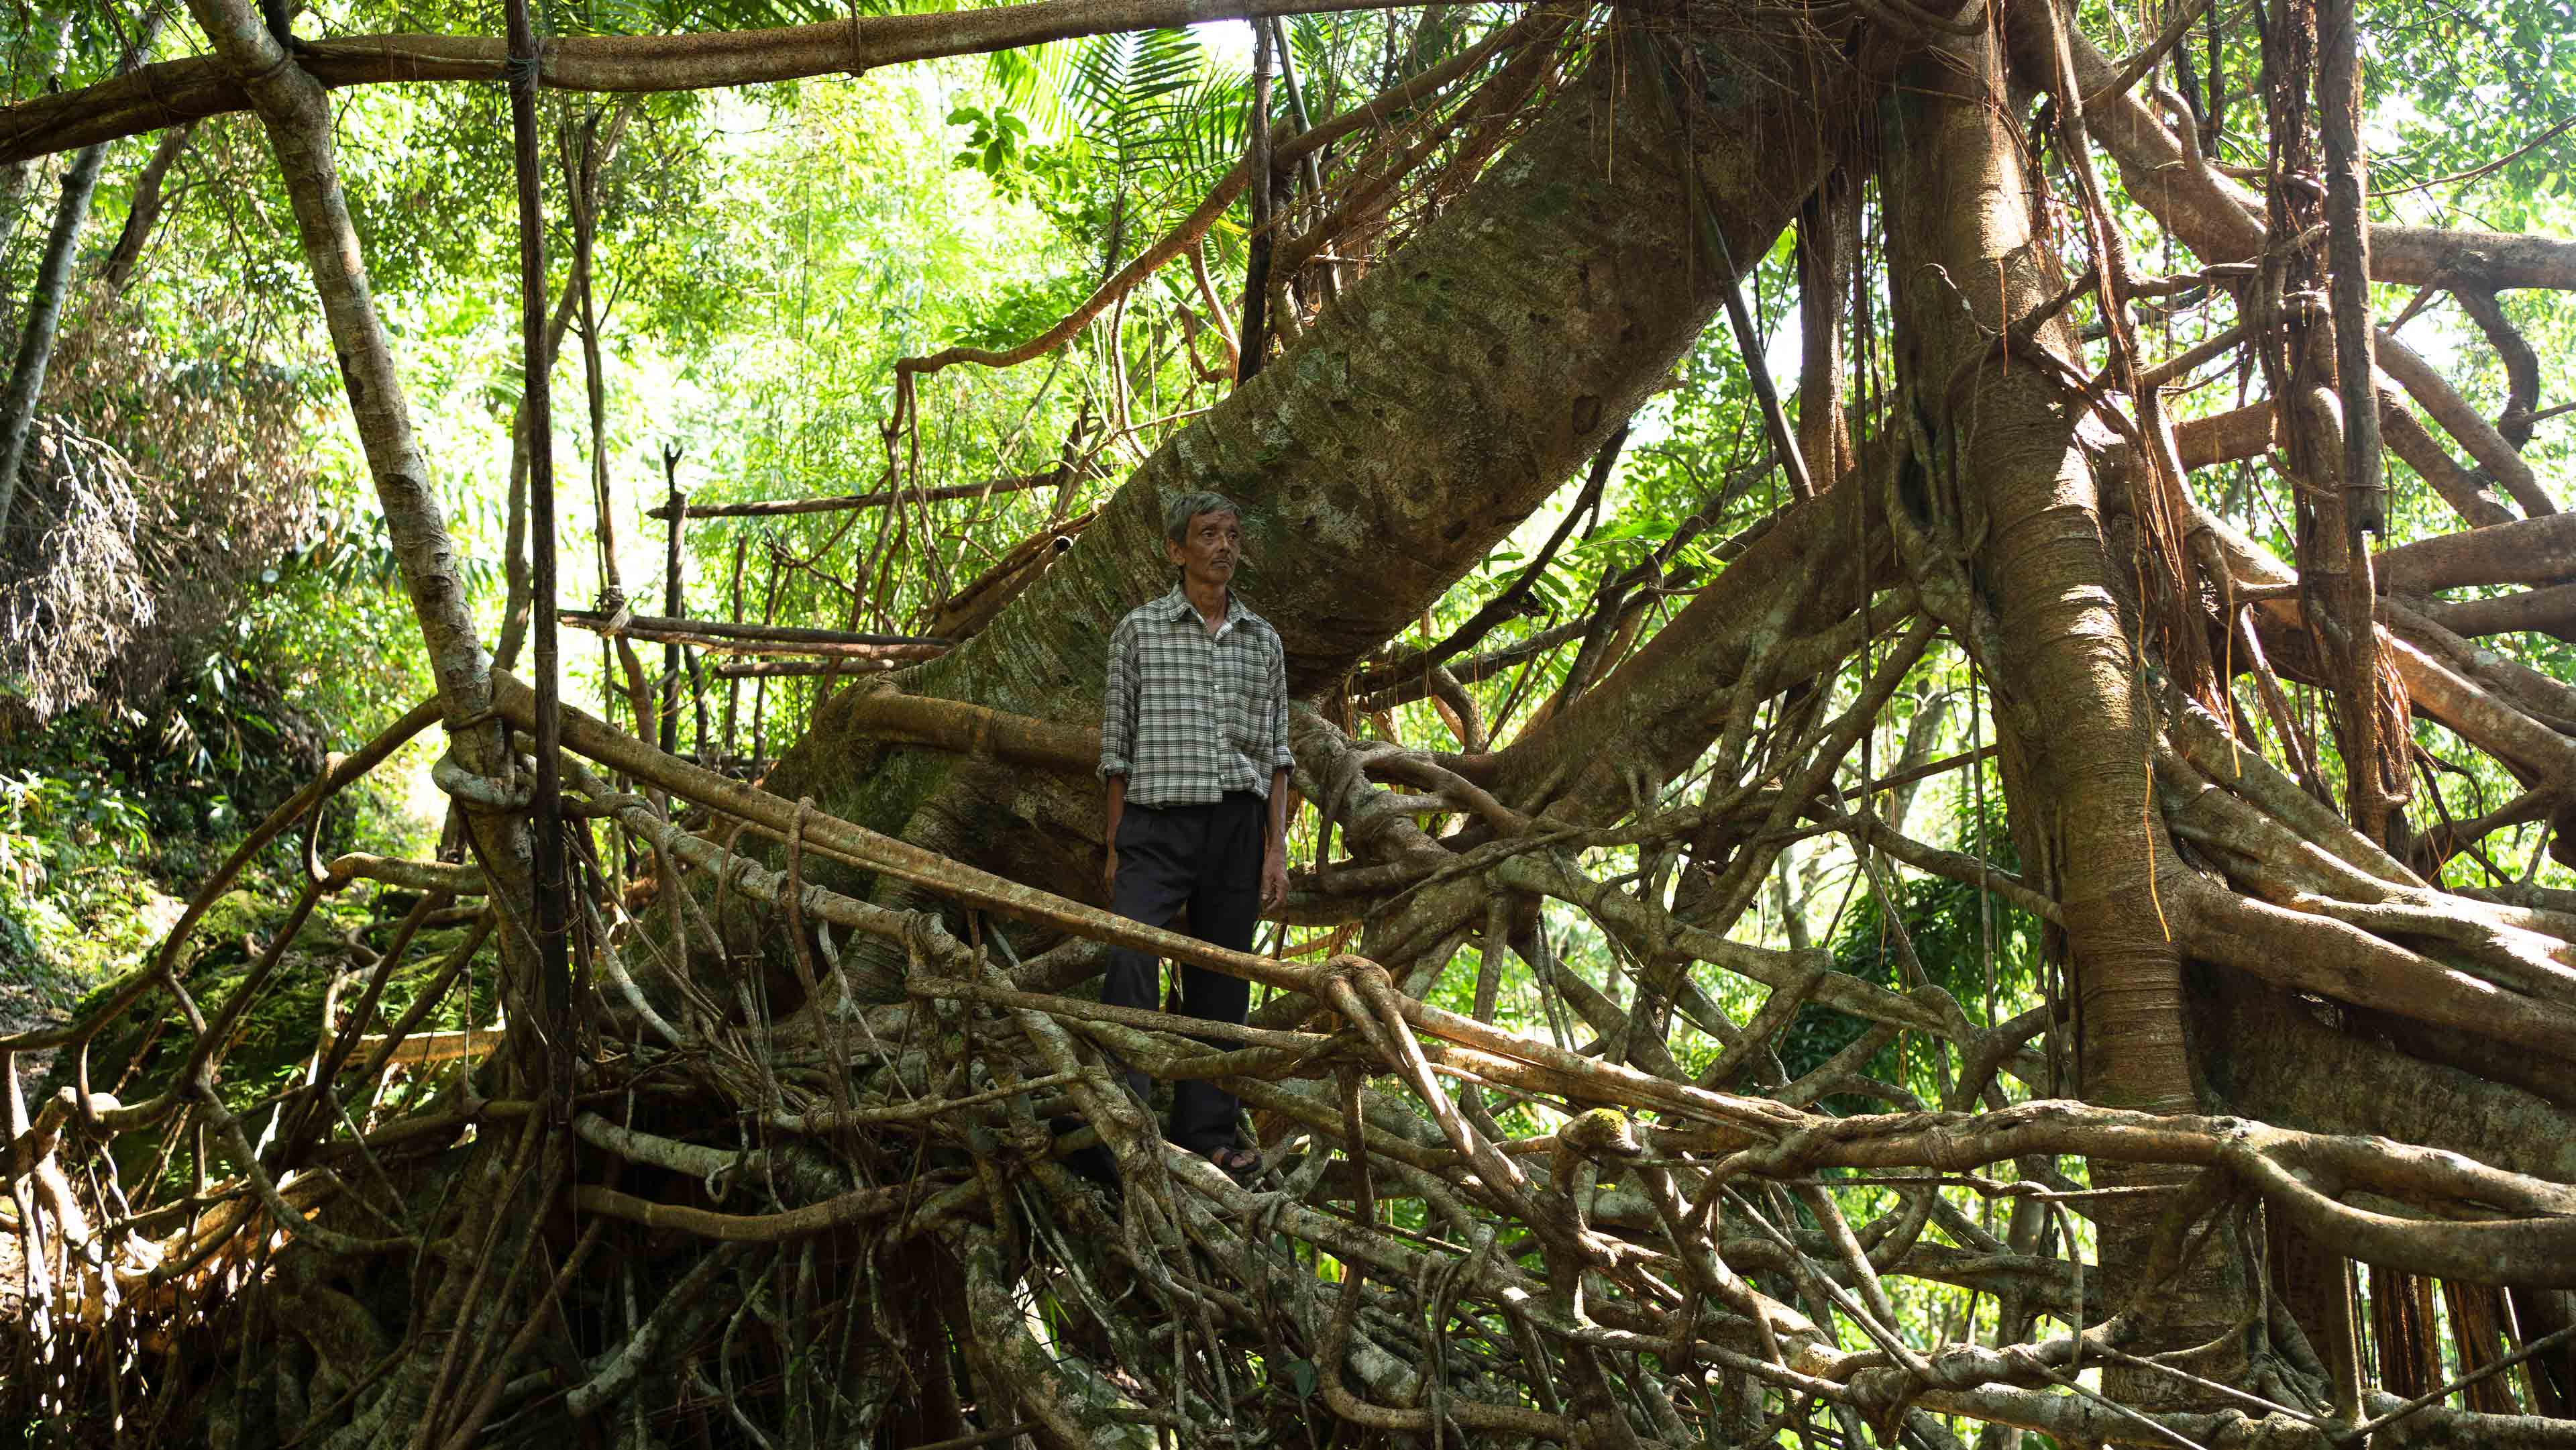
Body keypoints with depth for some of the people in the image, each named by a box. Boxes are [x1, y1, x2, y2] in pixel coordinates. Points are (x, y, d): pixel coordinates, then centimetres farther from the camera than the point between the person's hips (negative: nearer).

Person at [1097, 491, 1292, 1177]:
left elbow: (1276, 752, 13)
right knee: (1130, 960, -20)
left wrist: (1277, 847, 4)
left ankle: (1208, 1132, 10)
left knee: (1220, 982, 4)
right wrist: (1113, 848, 3)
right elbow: (1118, 745, 7)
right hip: (1156, 819, -2)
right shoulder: (1139, 629, 6)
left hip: (1237, 822, 3)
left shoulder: (1262, 640, 13)